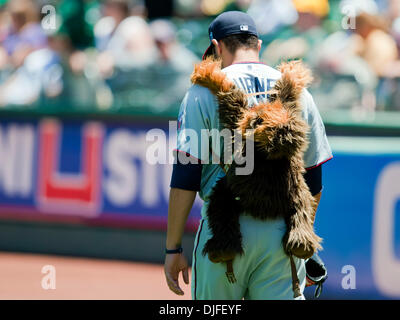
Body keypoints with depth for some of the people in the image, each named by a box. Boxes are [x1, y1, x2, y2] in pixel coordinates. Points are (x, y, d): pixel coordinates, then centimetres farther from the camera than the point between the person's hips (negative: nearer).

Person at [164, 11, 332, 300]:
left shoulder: (204, 92, -2)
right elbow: (313, 181, 12)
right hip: (282, 231, 2)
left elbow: (185, 178, -6)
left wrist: (173, 248, -3)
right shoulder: (298, 93, 8)